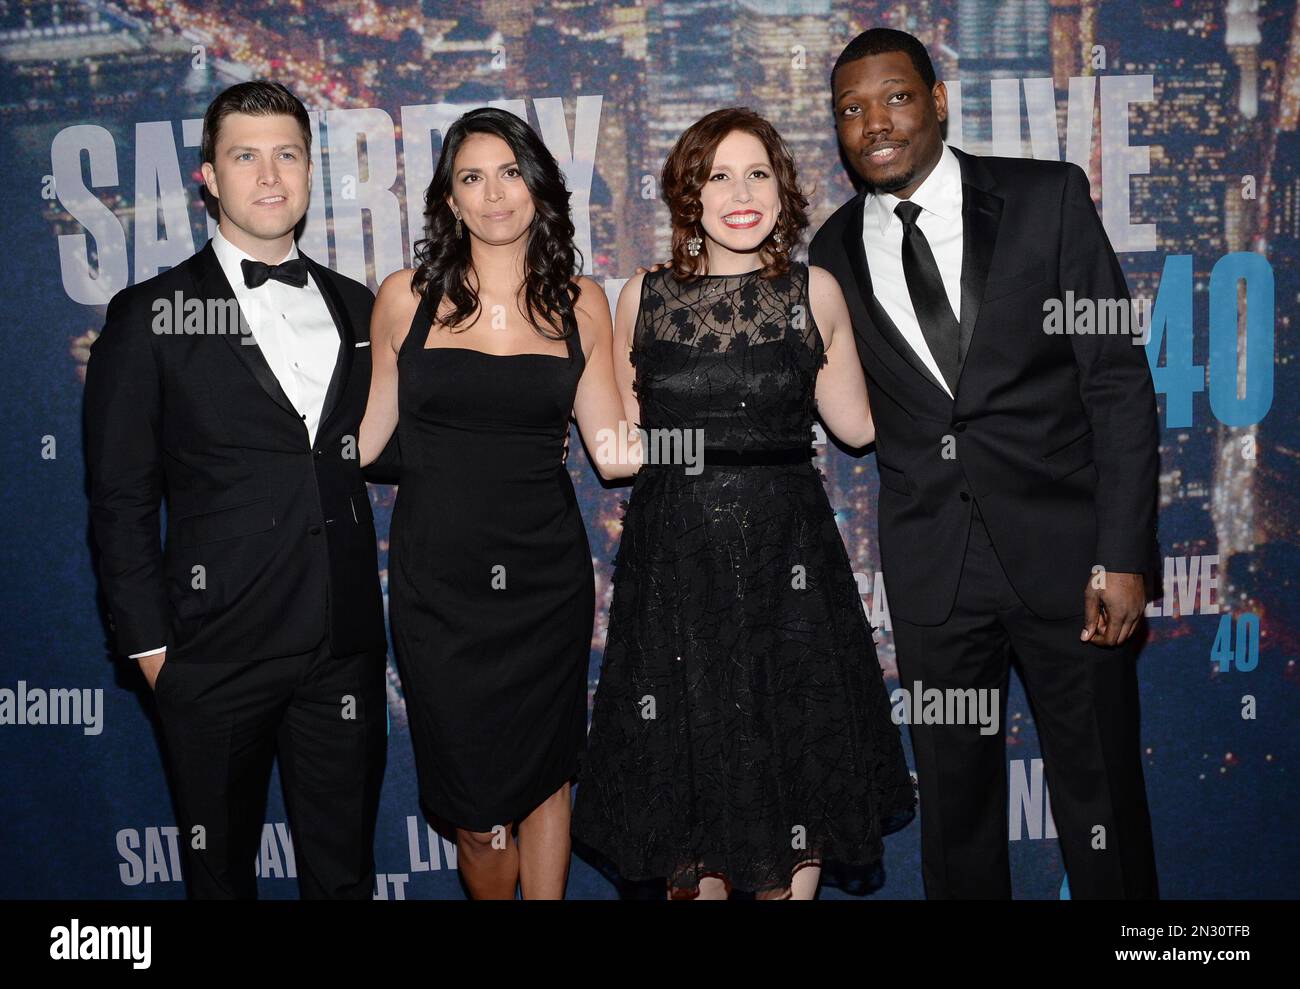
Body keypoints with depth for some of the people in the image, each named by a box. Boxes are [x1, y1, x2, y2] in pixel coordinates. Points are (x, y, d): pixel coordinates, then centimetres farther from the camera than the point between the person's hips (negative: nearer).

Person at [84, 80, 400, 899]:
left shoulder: (355, 306, 10)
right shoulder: (151, 316, -2)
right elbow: (122, 500, -3)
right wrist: (149, 644, -6)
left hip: (346, 648, 3)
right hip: (220, 649, -3)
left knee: (345, 868, 14)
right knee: (222, 868, 15)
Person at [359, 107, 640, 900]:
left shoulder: (580, 302, 4)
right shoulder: (407, 298, 1)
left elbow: (613, 449, 3)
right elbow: (367, 433, 5)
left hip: (546, 575, 1)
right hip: (438, 581, -1)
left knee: (545, 776, 13)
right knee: (478, 811, 5)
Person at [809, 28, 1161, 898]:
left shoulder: (1047, 198, -1)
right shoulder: (836, 250, 7)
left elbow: (1119, 381, -5)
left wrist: (1122, 556, -11)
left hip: (1062, 547, -2)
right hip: (931, 568, 2)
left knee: (1102, 795, 7)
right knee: (955, 802, 12)